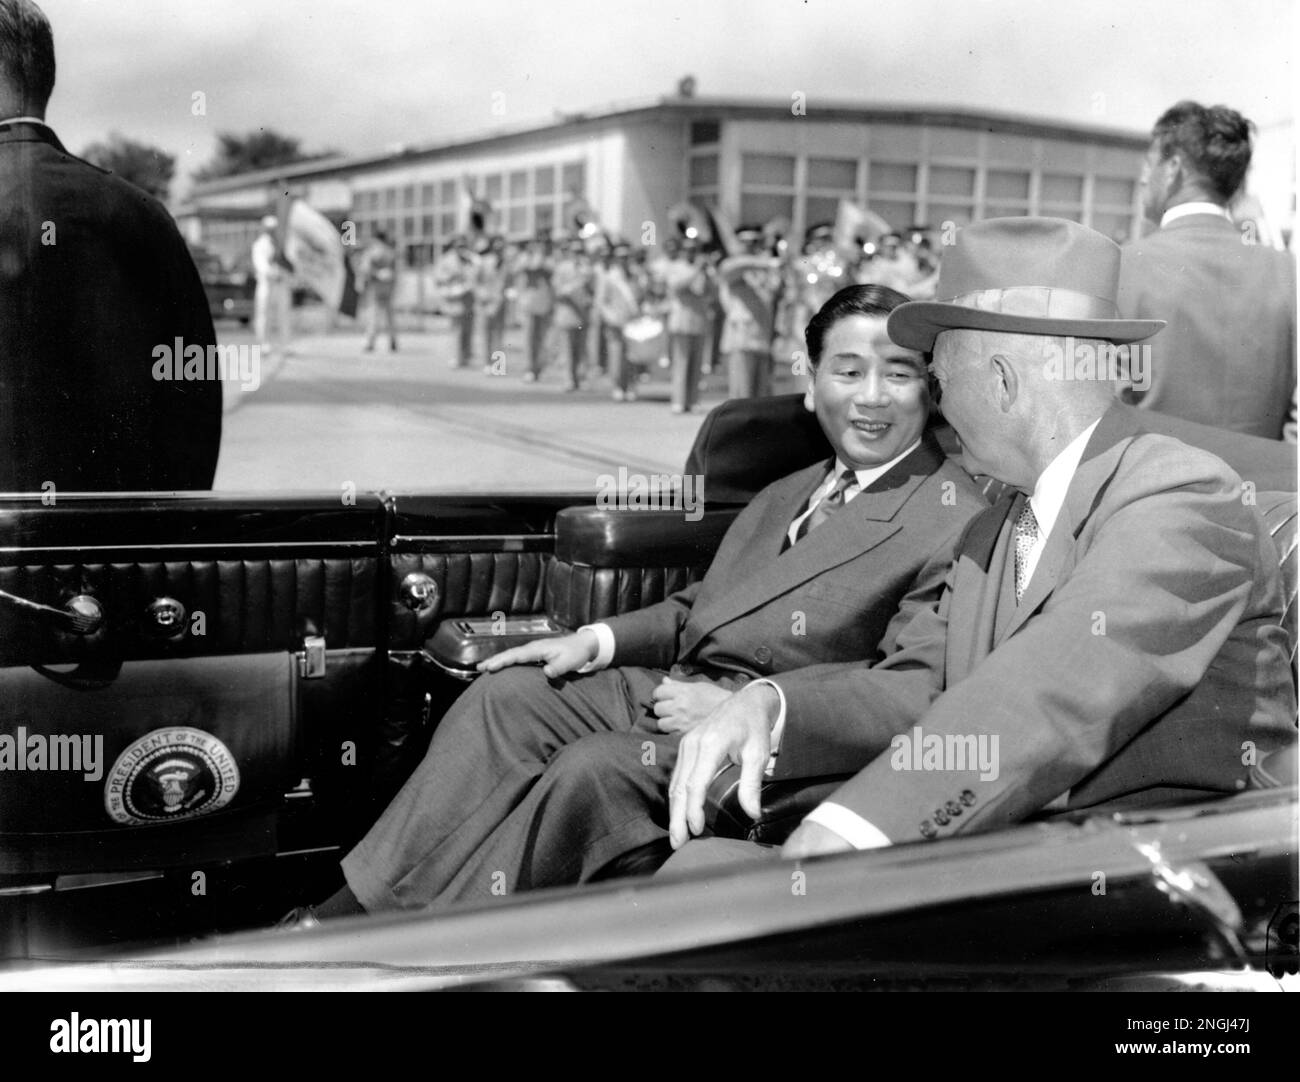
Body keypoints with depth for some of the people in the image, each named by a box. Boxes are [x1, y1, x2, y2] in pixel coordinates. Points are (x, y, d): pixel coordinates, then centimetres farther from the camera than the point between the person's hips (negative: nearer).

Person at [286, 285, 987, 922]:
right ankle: (365, 905, -3)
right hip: (671, 685, 8)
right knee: (505, 695, -7)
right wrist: (599, 639, 5)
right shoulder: (788, 494, 19)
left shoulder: (955, 518, -8)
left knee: (595, 769, -28)